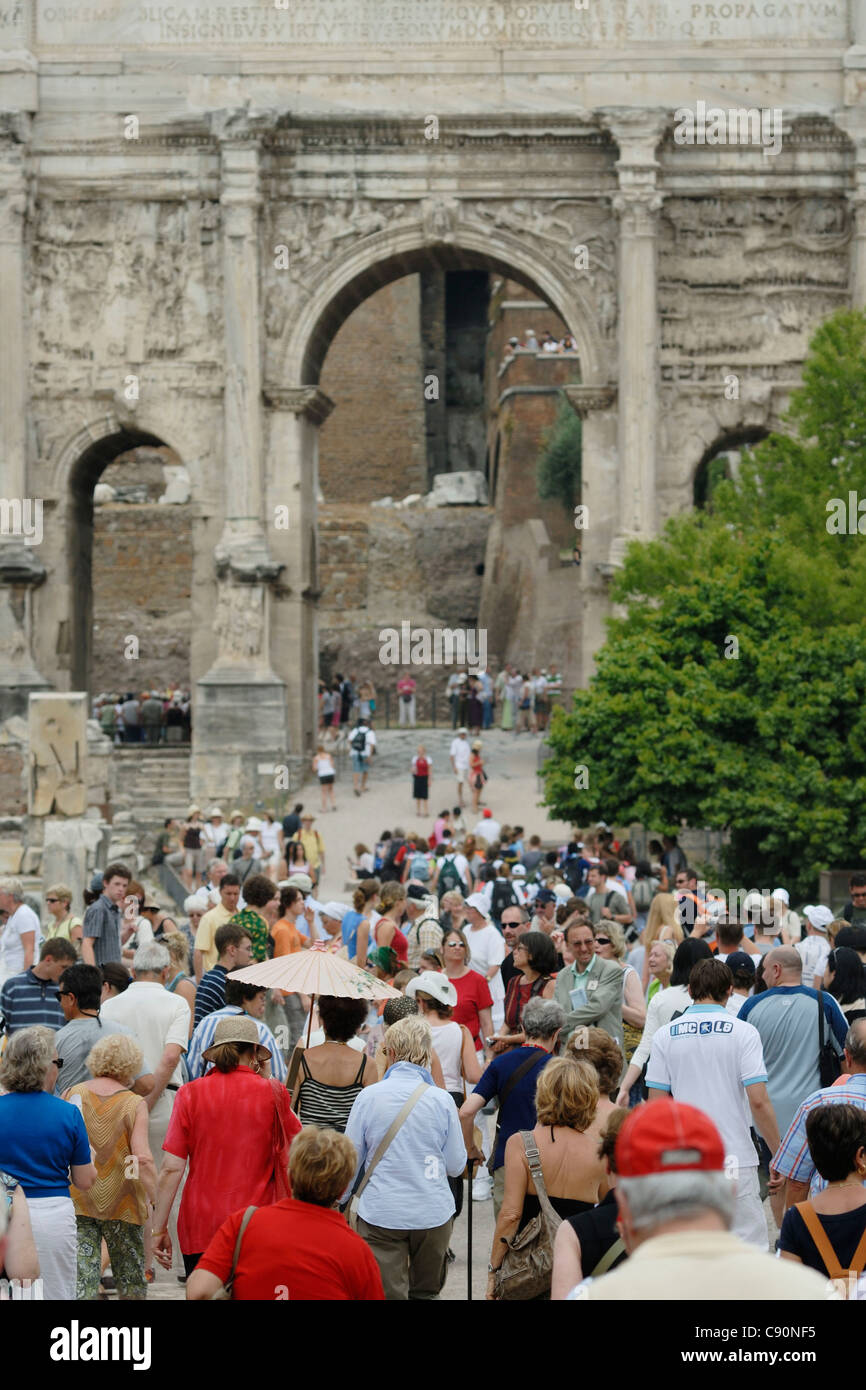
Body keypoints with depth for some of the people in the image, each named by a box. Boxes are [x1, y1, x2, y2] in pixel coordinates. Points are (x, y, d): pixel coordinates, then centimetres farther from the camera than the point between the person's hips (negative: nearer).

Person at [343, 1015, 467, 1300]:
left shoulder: (369, 1097, -5)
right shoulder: (441, 1100, -4)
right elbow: (455, 1165, 3)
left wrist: (339, 1200, 21)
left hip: (380, 1214, -1)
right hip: (433, 1213, 1)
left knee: (388, 1295, -1)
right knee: (425, 1292, 18)